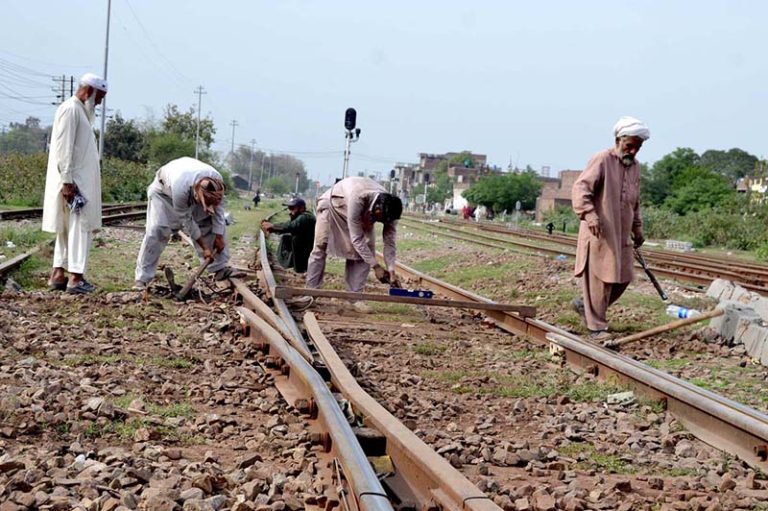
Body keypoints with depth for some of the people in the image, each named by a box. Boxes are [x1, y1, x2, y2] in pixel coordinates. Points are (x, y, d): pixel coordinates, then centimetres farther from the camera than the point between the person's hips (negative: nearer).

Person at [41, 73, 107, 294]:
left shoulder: (80, 111, 18)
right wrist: (67, 181, -22)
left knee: (67, 228, 11)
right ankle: (75, 278, -7)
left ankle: (58, 274, 14)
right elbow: (63, 148, -18)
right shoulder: (70, 109, -12)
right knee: (80, 228, -8)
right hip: (74, 182, -10)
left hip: (82, 181, 10)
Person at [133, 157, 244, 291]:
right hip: (164, 191, -5)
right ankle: (142, 278, -15)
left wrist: (219, 237, -13)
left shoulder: (217, 181, -34)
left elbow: (218, 209, -16)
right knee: (157, 230, -20)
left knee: (215, 223, -7)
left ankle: (220, 267, 1)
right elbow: (186, 220, -31)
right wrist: (204, 247, -25)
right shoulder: (180, 188, -46)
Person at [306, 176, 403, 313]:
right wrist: (375, 266, -37)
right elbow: (356, 239, -39)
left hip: (363, 212, 5)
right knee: (320, 247, -10)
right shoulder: (357, 199, -46)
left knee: (367, 249, -10)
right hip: (333, 204, -4)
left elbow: (389, 242, -20)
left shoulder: (389, 208, -29)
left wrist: (391, 271, -28)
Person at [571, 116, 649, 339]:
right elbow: (580, 187, -19)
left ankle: (585, 304, 28)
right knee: (600, 279, -5)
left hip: (621, 234, 8)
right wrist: (589, 214, -33)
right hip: (599, 233, -8)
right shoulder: (602, 160, -9)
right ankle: (597, 326, 4)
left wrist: (637, 228, 25)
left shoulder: (635, 166, 15)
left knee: (623, 278, 9)